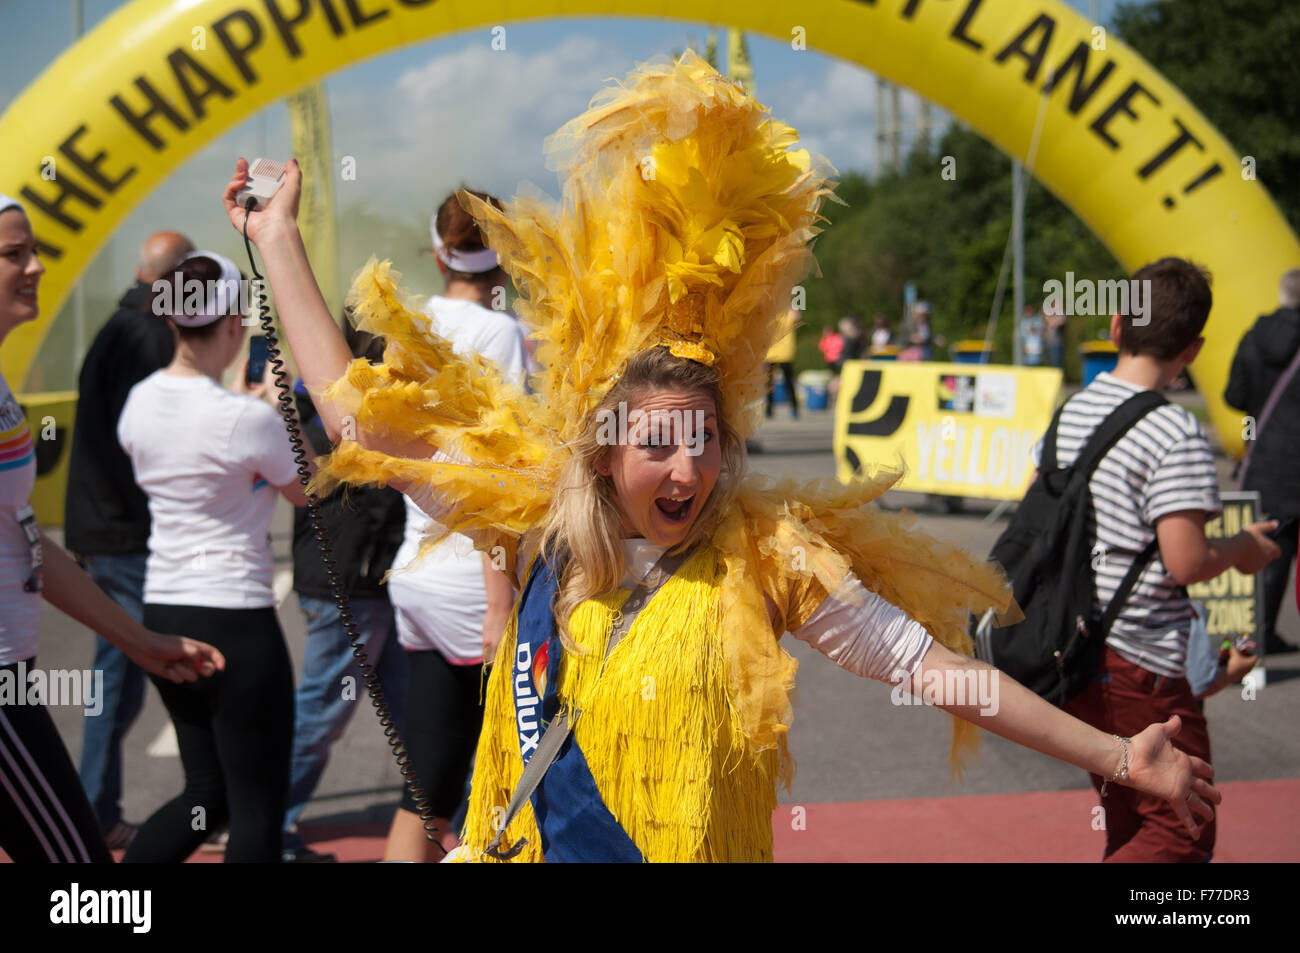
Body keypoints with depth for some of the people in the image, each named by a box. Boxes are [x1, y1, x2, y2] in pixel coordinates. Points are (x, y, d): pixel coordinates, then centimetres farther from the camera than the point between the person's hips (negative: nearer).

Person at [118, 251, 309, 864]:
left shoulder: (140, 401, 2)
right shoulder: (247, 418, -17)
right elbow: (307, 491, 0)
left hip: (162, 612, 8)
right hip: (235, 618, -7)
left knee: (207, 794, 20)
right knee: (258, 807, 4)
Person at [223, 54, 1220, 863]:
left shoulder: (763, 554, -8)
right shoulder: (537, 524, -4)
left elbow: (925, 663, -7)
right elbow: (357, 409, 1)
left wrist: (1115, 756, -9)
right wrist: (279, 241, 3)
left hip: (702, 844, -2)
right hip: (531, 842, 2)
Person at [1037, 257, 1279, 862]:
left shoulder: (1072, 410, 6)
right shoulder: (1176, 435, -17)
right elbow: (1186, 562, -21)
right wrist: (1244, 548, -2)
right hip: (1139, 664, -8)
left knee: (1128, 828, 19)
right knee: (1183, 834, 0)